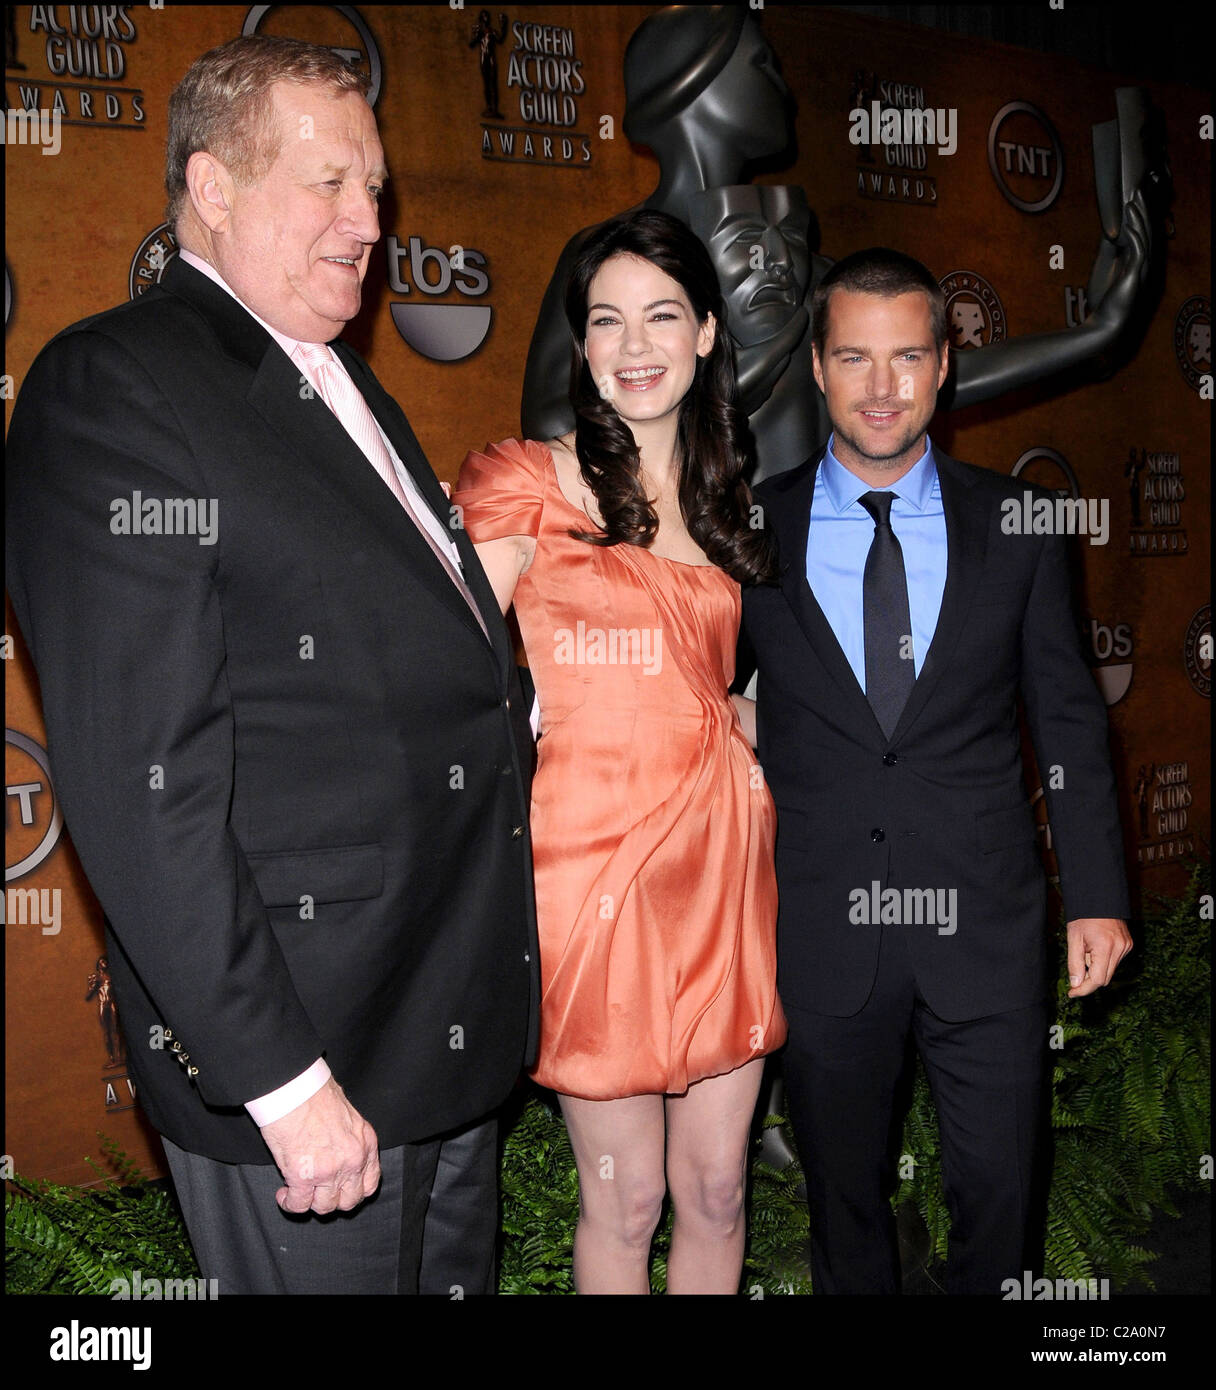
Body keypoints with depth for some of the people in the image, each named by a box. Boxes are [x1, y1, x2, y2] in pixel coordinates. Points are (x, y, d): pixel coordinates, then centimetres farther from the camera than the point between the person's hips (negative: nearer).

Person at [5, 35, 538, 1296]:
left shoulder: (345, 389, 15)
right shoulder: (112, 387, -15)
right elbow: (144, 788, -21)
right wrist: (281, 1080, -21)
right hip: (307, 1051, -9)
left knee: (459, 1271, 23)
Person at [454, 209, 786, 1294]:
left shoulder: (725, 500, 13)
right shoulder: (527, 484, -4)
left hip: (722, 859, 5)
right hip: (594, 863, -5)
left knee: (717, 1188, 14)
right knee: (626, 1199, 8)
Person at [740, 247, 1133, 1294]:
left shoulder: (1015, 524, 1)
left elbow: (1069, 719, 5)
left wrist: (1097, 895, 3)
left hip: (987, 930, 0)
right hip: (820, 933, 0)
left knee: (999, 1191, 12)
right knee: (844, 1193, 16)